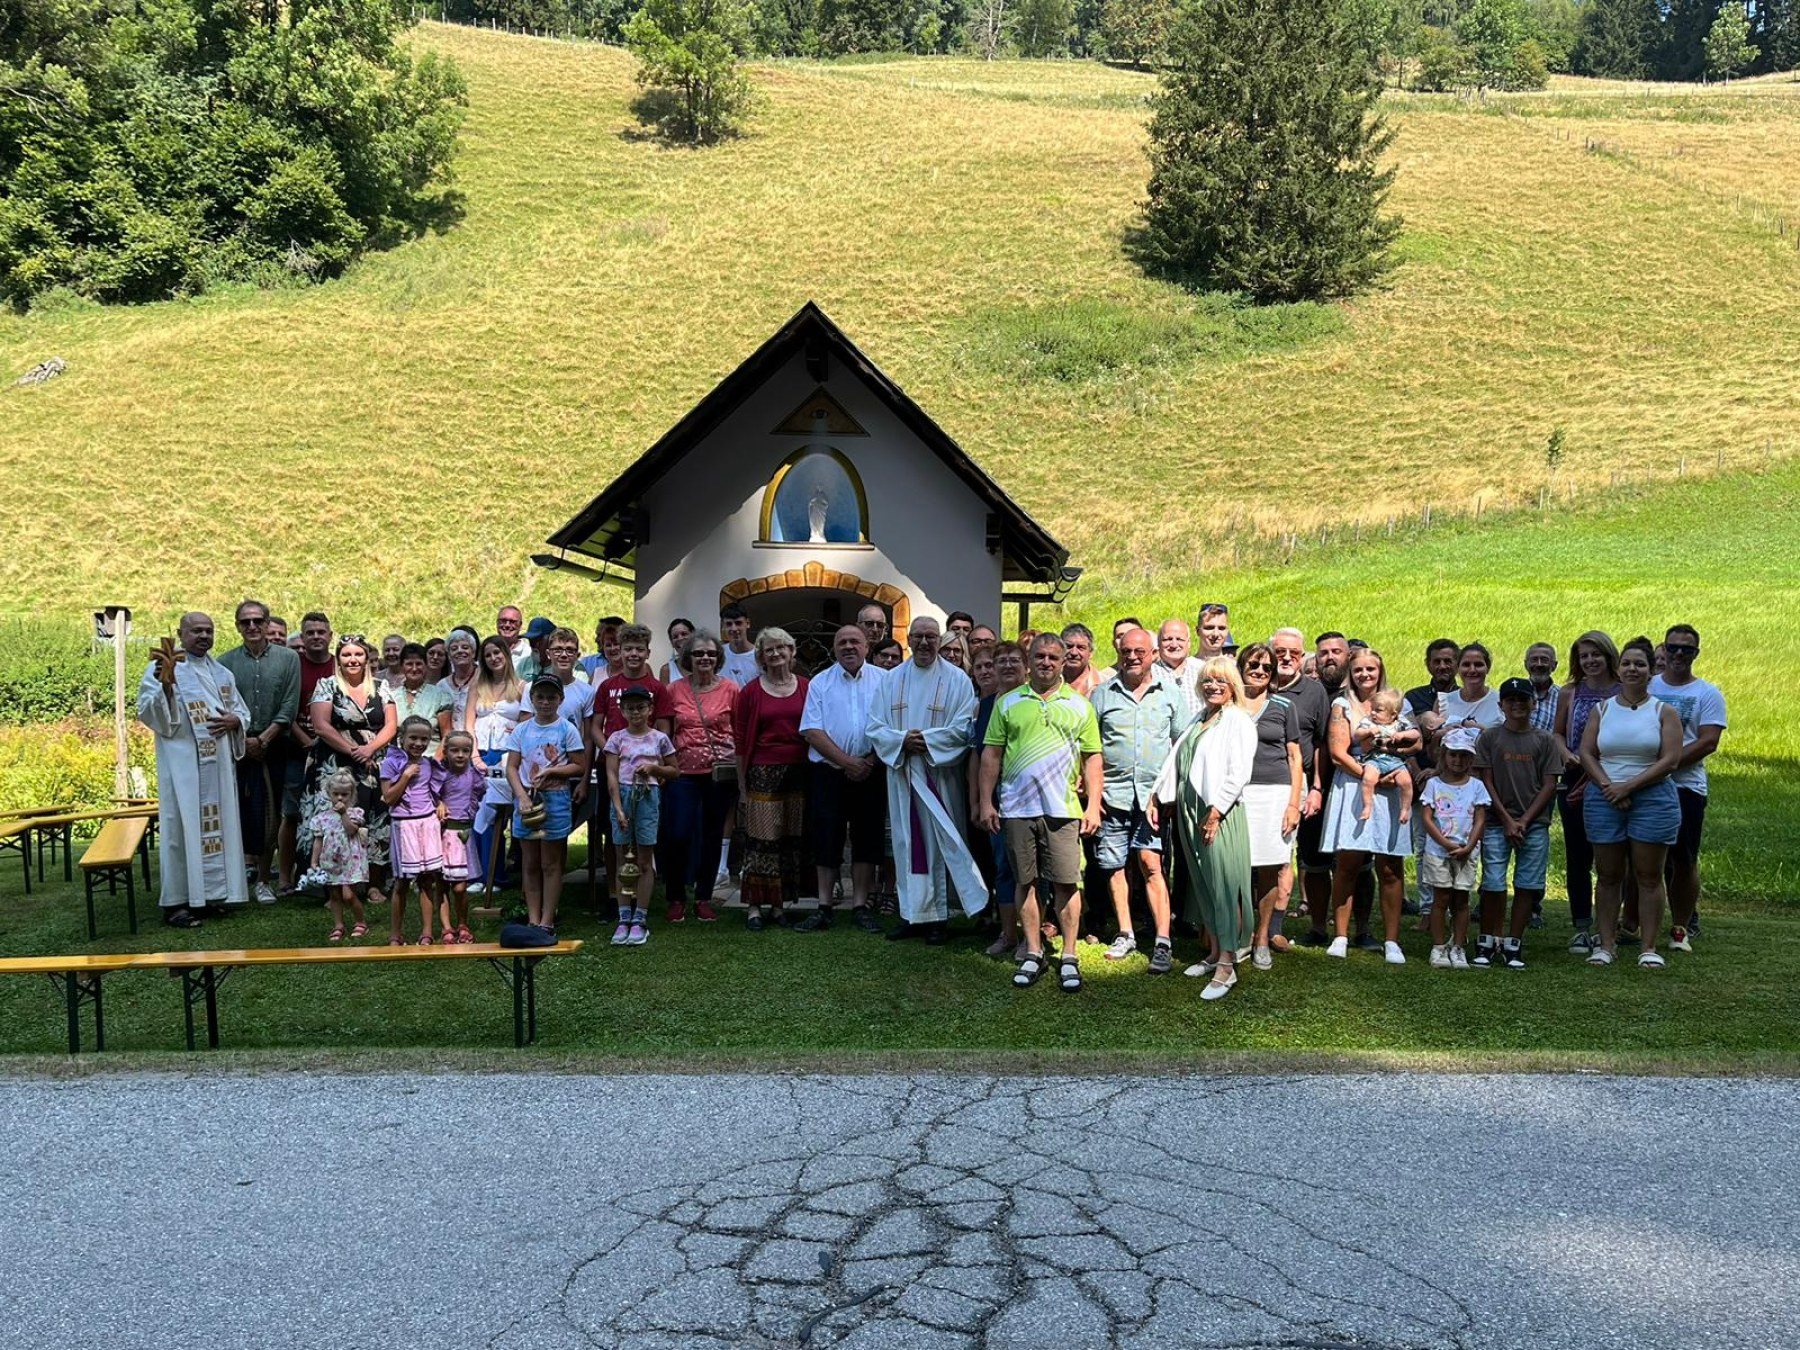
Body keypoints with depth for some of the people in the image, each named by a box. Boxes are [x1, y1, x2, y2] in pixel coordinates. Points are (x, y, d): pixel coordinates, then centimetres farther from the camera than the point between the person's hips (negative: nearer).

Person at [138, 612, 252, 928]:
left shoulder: (223, 674, 16)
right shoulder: (163, 668, -2)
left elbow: (242, 711, 21)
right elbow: (146, 712, -12)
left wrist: (234, 721, -2)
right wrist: (165, 685, -29)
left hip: (219, 764, 6)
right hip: (182, 764, -6)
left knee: (218, 823, 8)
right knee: (183, 825, -7)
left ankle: (214, 890, 18)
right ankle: (176, 902, -4)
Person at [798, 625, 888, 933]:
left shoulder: (884, 681, 5)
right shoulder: (820, 683, 5)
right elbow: (812, 731, -3)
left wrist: (871, 760, -11)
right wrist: (847, 762, -12)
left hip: (870, 774, 0)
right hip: (828, 773, 0)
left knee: (867, 839, 4)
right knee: (826, 838, 1)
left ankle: (860, 905, 14)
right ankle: (824, 907, 9)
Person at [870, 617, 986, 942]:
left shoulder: (957, 680, -1)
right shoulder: (892, 679, 9)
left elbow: (964, 729, -8)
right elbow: (875, 726, 5)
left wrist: (926, 740, -17)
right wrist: (902, 740, -13)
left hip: (939, 776, -3)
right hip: (902, 775, 3)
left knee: (939, 843, -2)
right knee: (908, 844, 7)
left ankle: (937, 917, 5)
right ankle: (913, 915, 14)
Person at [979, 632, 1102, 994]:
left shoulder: (1080, 706, 8)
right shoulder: (1008, 703, 9)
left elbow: (1092, 759, 7)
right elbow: (991, 754, 8)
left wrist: (1093, 806, -1)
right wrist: (986, 802, 2)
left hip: (1063, 808, -1)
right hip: (1017, 808, 1)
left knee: (1066, 882, -2)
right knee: (1026, 882, 6)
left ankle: (1070, 957, 7)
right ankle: (1033, 953, 16)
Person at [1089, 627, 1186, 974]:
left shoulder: (1169, 693, 7)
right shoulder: (1102, 694, 6)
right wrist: (1093, 789, -2)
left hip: (1153, 795, -2)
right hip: (1113, 794, 2)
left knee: (1150, 862, -10)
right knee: (1114, 865, 6)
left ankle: (1163, 942, -10)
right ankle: (1125, 934, 19)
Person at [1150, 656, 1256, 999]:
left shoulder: (1238, 721, -5)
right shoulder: (1198, 720, 17)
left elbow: (1238, 773, -13)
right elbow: (1176, 763, 16)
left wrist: (1216, 812, -17)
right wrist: (1164, 800, 9)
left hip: (1220, 812, -7)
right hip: (1189, 811, 7)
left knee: (1224, 884, -7)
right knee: (1202, 884, 11)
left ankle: (1227, 965, -5)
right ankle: (1213, 953, 20)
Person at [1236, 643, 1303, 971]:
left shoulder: (1283, 706, 11)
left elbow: (1295, 757, 10)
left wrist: (1294, 803, 0)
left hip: (1276, 793, 0)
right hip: (1237, 794, 0)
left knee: (1271, 870, -2)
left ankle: (1262, 940, 10)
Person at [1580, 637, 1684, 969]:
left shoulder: (1664, 712, 2)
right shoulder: (1601, 710, 10)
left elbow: (1671, 760, -7)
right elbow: (1587, 753, 3)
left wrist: (1629, 785, -14)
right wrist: (1608, 786, -13)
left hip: (1652, 798, -2)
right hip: (1605, 800, 2)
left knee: (1649, 876, 0)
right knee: (1609, 875, 5)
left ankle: (1649, 947, 5)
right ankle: (1607, 944, 10)